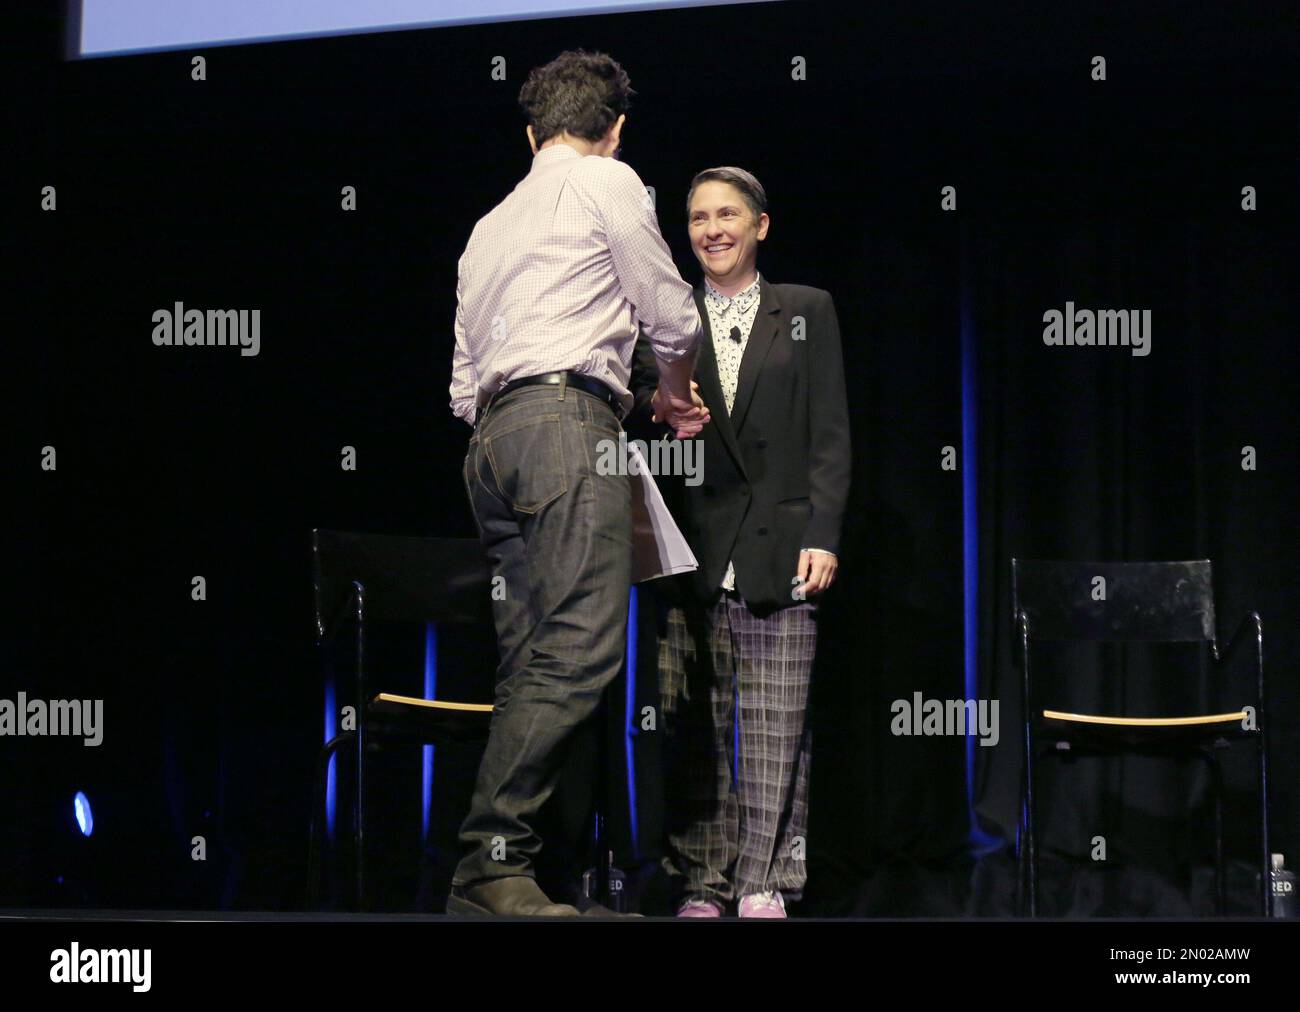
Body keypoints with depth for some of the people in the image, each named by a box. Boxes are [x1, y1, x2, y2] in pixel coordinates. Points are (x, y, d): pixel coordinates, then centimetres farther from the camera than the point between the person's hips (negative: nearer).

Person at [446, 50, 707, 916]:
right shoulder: (607, 182, 9)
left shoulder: (490, 225, 29)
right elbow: (674, 319, 11)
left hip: (491, 433, 8)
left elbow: (465, 385, 25)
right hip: (566, 420, -8)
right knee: (580, 650, -16)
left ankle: (495, 875, -6)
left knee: (533, 664, 3)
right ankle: (492, 862, -25)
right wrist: (675, 394, 30)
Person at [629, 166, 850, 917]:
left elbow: (830, 435, 4)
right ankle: (702, 884, 7)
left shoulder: (807, 312, 11)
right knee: (695, 732, 1)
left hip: (778, 551, -1)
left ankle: (765, 884, 4)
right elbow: (641, 418, 12)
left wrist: (822, 535, -6)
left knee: (775, 731, -1)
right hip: (694, 554, 1)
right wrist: (661, 410, -12)